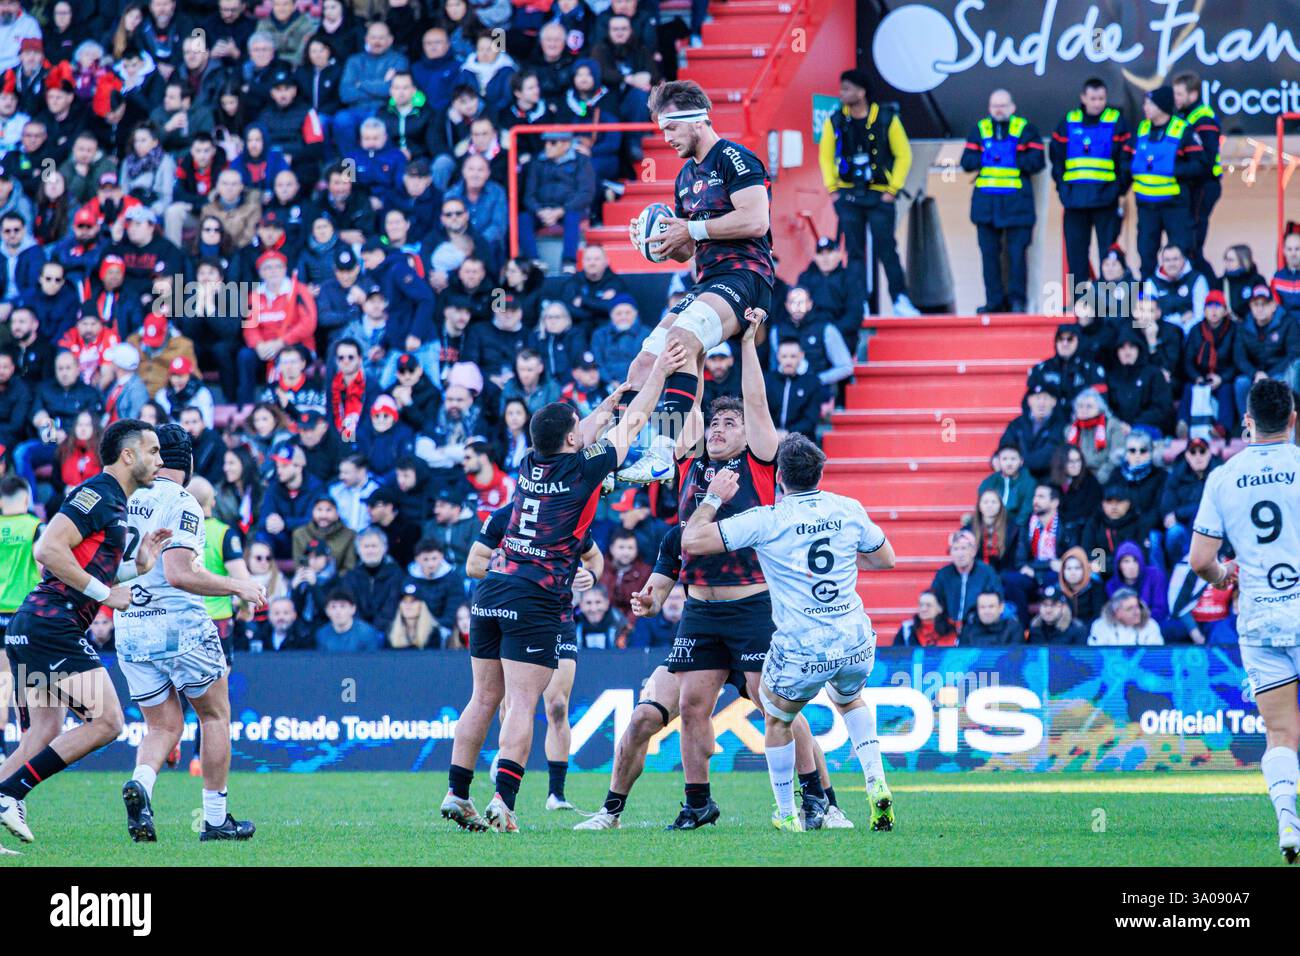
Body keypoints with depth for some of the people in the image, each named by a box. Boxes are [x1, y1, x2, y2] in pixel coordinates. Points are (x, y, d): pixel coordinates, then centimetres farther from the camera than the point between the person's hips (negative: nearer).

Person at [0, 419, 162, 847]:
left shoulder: (113, 503, 21)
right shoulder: (97, 495, -10)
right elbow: (48, 550, -20)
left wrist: (139, 562, 12)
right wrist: (105, 593, -16)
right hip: (53, 624, -11)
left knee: (44, 736, 8)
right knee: (107, 721, -11)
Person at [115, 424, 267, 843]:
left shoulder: (124, 501, 8)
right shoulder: (181, 504, -11)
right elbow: (179, 573, -21)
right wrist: (236, 586, -11)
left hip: (128, 631, 5)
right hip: (179, 625, -5)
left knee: (163, 726, 13)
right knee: (215, 714, 13)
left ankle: (141, 782, -18)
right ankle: (215, 818, 12)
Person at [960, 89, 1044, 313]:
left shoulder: (1025, 129, 5)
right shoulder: (980, 130, 12)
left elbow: (1037, 161, -5)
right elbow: (967, 161, 4)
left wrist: (1013, 161, -10)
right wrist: (986, 159, -10)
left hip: (1016, 202, -3)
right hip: (986, 201, 3)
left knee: (1016, 252, -6)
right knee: (989, 253, 3)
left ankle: (1017, 299, 0)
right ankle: (994, 301, 8)